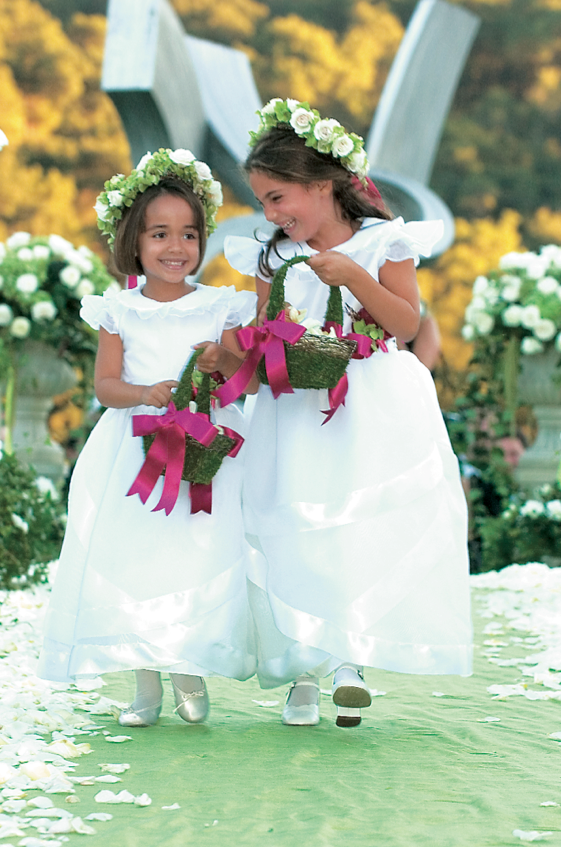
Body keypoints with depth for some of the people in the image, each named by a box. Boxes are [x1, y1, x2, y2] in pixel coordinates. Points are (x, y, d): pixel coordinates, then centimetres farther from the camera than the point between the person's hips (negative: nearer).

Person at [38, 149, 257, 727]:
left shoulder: (219, 308, 5)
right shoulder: (120, 311, 6)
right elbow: (105, 384, 0)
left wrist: (223, 363, -18)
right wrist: (145, 393, -19)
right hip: (133, 451, 1)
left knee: (200, 556, -8)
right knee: (131, 555, -4)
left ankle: (190, 675, 9)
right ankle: (145, 685, 7)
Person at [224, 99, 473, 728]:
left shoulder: (383, 243, 0)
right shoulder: (273, 257, 10)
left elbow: (406, 324, -7)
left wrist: (353, 276, -17)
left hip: (373, 415, -2)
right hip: (300, 414, 3)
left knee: (369, 529, -9)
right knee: (297, 529, -4)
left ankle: (352, 657, -4)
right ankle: (301, 671, 1)